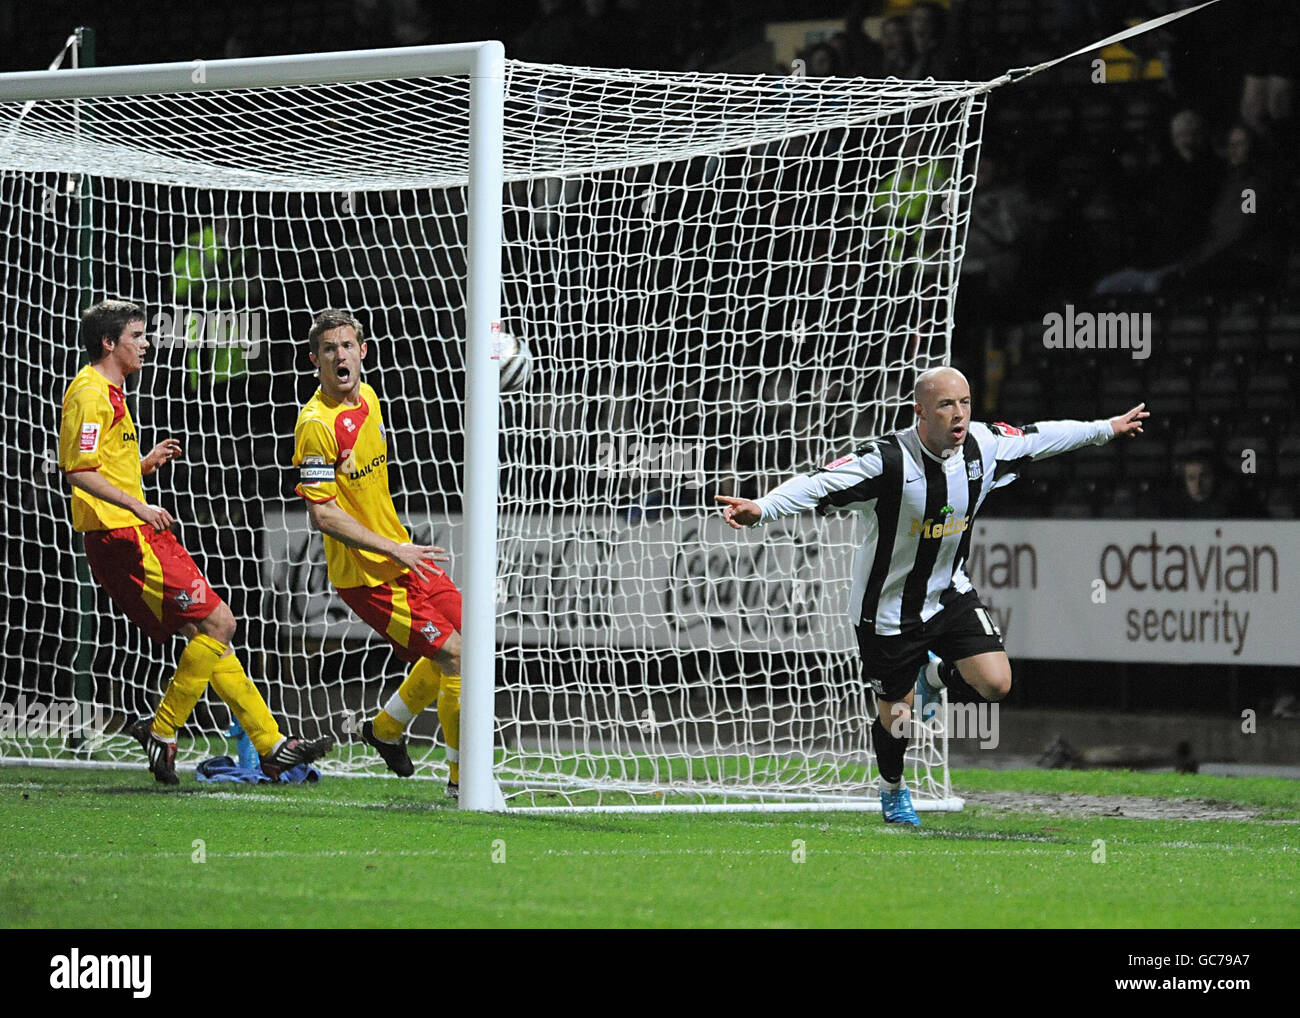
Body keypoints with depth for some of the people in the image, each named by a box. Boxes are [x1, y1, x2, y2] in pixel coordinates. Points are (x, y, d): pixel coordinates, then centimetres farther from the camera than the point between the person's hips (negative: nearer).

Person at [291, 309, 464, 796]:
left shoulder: (368, 397, 6)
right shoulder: (316, 423, -21)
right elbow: (323, 515, -23)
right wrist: (394, 550, -23)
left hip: (401, 555, 9)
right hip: (365, 573, -9)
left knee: (461, 640, 16)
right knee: (453, 654, -11)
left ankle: (385, 728, 34)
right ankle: (463, 777, 1)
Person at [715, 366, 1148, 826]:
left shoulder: (984, 446, -11)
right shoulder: (886, 460, -29)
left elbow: (1039, 438, 7)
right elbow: (819, 484, -38)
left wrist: (1106, 428, 18)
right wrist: (762, 508, -54)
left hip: (950, 594, 4)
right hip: (888, 611, -4)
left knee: (995, 683, -12)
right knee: (896, 717, 6)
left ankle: (934, 674, 24)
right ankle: (893, 792, 39)